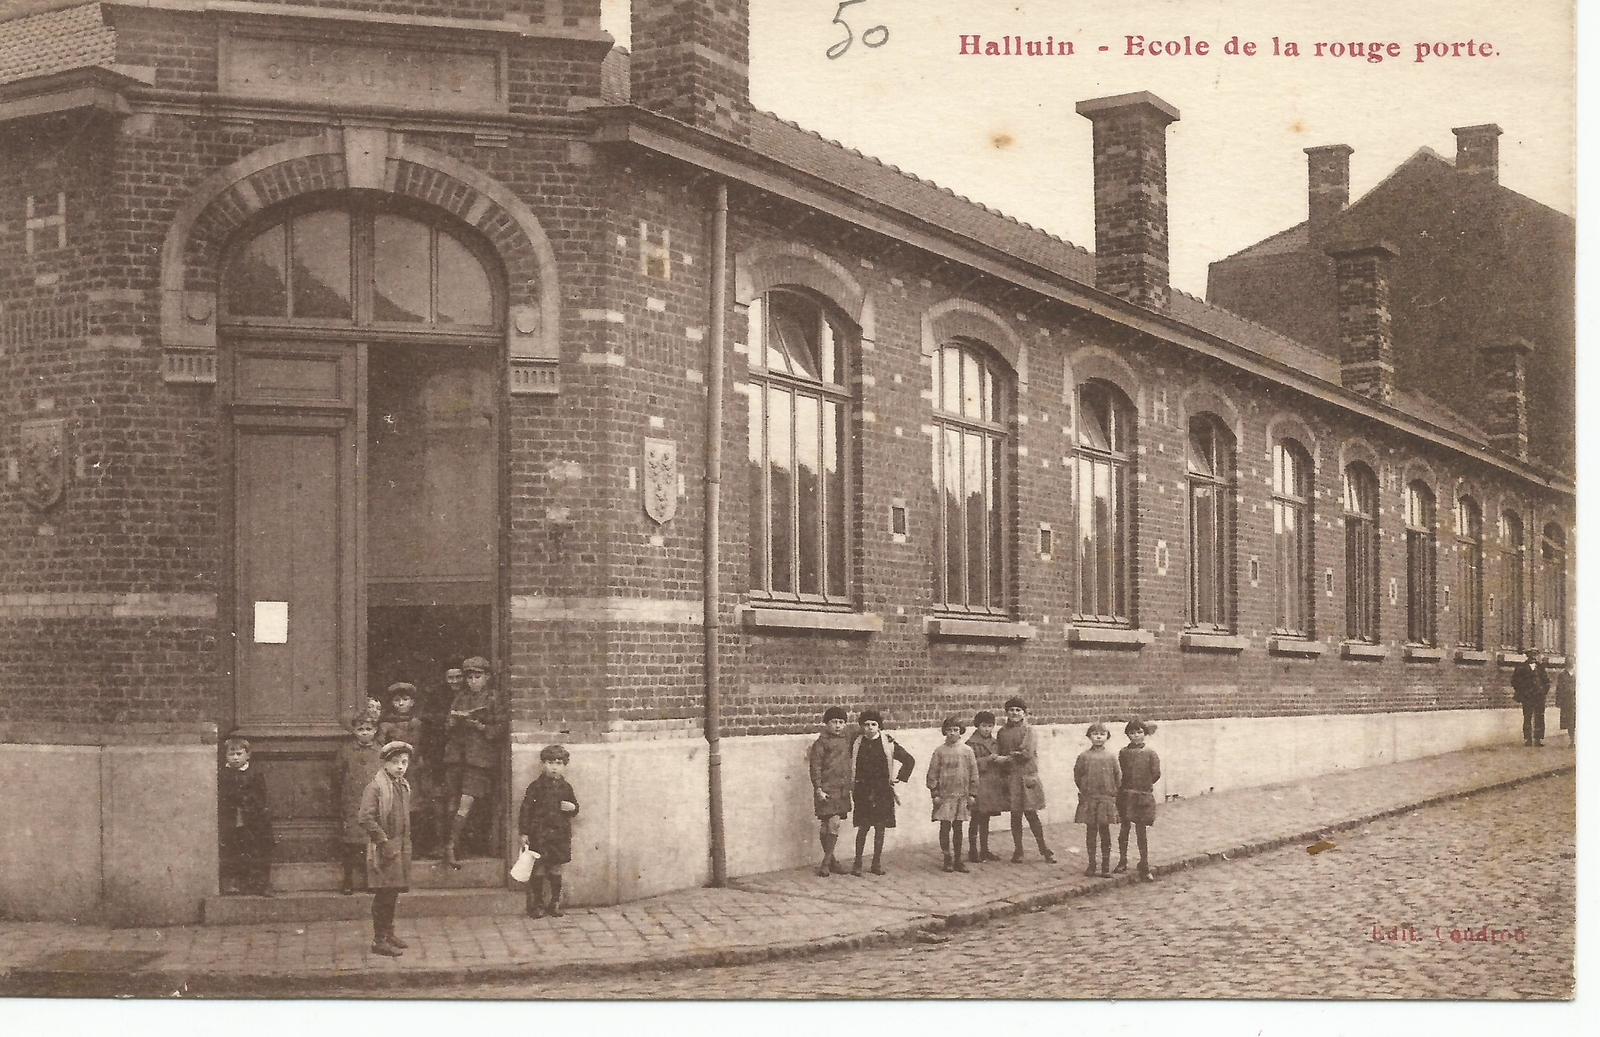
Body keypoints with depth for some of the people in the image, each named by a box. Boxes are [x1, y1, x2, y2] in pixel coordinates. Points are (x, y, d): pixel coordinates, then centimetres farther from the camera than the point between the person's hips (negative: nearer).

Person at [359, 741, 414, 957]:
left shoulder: (404, 786, 14)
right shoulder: (375, 787, -12)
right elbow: (366, 819, -18)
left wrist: (406, 846, 17)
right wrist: (384, 842, -19)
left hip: (401, 848, 8)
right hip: (384, 848, -8)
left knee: (393, 893, 15)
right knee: (384, 894, -7)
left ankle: (389, 934, 25)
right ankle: (379, 940, -3)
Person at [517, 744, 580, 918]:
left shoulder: (565, 788, 7)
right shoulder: (536, 786, -4)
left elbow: (575, 809, 18)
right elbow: (525, 810, -3)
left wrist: (572, 808, -7)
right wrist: (524, 833, -7)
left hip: (559, 834, 3)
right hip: (539, 834, -3)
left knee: (555, 870, 9)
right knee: (538, 869, 0)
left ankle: (555, 903, 20)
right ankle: (537, 904, 11)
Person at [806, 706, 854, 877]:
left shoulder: (846, 739, 12)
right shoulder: (822, 742, -6)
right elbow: (815, 767, -8)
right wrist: (818, 789, -14)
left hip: (842, 789, 5)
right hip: (827, 789, -5)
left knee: (834, 824, 4)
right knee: (827, 824, -4)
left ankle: (827, 861, 12)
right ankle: (829, 859, 9)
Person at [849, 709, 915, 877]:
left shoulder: (888, 743, 0)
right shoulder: (856, 744, 1)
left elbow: (909, 760, 6)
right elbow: (849, 765, 11)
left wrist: (900, 778, 1)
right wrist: (851, 787, 4)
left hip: (882, 791, 0)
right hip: (863, 791, 0)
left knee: (880, 828, 3)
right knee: (863, 827, -3)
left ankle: (877, 863, 13)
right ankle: (857, 864, 5)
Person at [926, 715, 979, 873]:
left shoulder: (967, 750, 3)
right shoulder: (939, 752, 0)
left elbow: (973, 773, 5)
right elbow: (932, 774, 1)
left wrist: (972, 794, 1)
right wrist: (935, 794, -5)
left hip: (962, 795, 1)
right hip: (944, 795, -1)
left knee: (958, 828, 7)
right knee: (945, 827, -3)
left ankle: (958, 860, 15)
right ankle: (947, 859, 9)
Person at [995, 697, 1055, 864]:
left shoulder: (1029, 731, -2)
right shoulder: (1002, 732, 10)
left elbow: (1027, 753, -12)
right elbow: (998, 755, 12)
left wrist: (1006, 758, -9)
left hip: (1027, 777, -3)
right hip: (1010, 779, 3)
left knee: (1031, 814, -4)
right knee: (1015, 816, 6)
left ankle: (1043, 849, 8)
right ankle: (1017, 851, 14)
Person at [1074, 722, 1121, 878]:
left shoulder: (1110, 757, 0)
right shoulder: (1084, 756, -1)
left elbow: (1118, 776, 6)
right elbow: (1077, 774, 5)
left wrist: (1113, 792, 3)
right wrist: (1084, 790, 3)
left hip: (1106, 799, 0)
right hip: (1088, 799, 0)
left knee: (1105, 831, 4)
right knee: (1090, 831, 6)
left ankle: (1105, 865, 10)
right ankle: (1091, 864, 15)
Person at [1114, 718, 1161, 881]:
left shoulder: (1150, 753, -4)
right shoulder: (1124, 752, 2)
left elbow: (1156, 774, -4)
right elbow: (1119, 774, 4)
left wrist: (1144, 785, 5)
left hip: (1143, 796, -1)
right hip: (1126, 795, 1)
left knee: (1141, 831, 4)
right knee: (1124, 828, 7)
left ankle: (1144, 867, 11)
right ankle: (1122, 862, 20)